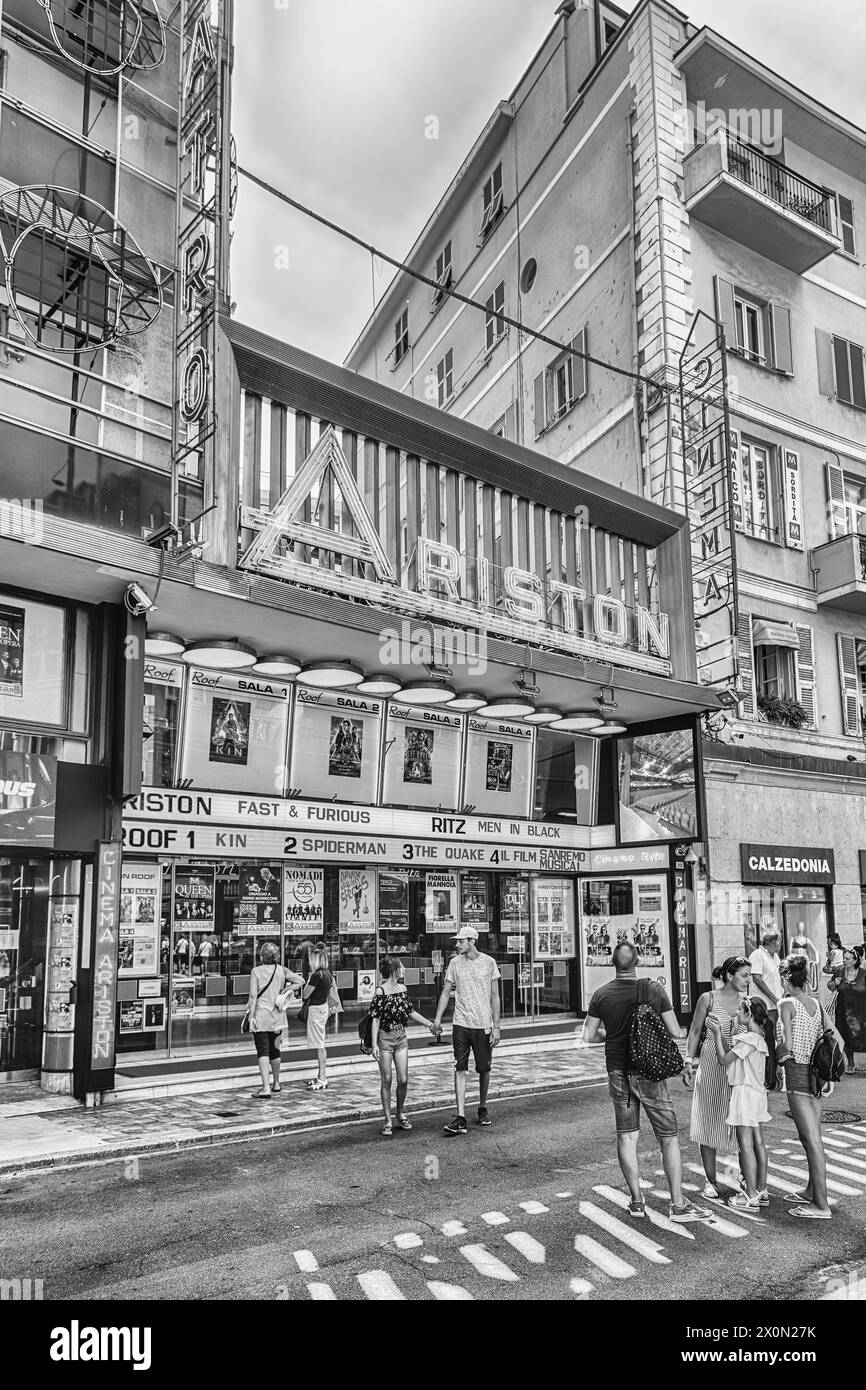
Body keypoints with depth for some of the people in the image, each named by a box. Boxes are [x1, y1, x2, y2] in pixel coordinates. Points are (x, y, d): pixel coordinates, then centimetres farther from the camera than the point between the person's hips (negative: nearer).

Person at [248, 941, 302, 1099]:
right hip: (277, 1016, 5)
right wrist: (285, 990, 10)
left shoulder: (256, 971, -9)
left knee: (263, 1052, -5)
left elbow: (253, 996, -13)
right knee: (275, 1051, 17)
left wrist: (251, 1016, -11)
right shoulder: (281, 970, 4)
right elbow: (300, 981, 6)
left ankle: (266, 1089, -13)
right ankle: (276, 1085, 29)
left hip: (261, 1016, -5)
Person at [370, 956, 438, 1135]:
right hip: (385, 1038, -5)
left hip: (401, 1037, 5)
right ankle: (388, 1121, 11)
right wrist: (374, 1044, -16)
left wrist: (429, 1023, 17)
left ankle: (400, 1115, 23)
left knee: (403, 1080, 3)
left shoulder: (403, 989, 5)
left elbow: (410, 1011, 18)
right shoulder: (381, 992, -13)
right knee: (386, 1081, 1)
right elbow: (375, 1019, -12)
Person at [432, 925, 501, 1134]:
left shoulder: (488, 962, -2)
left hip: (483, 1025, -1)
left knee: (484, 1069, 8)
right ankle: (460, 1117, -6)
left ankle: (483, 1108, 29)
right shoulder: (455, 963, 3)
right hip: (461, 1024, 1)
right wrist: (437, 1019, -2)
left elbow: (495, 997, 1)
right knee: (460, 1069, -6)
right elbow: (446, 993, 8)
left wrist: (496, 1027, -2)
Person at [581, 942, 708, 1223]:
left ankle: (636, 1200, 17)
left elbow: (588, 1036, -1)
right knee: (669, 1137, 6)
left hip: (617, 1071, 2)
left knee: (627, 1137, 12)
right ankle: (678, 1204, 7)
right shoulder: (654, 990, -8)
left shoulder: (602, 994, -4)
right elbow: (675, 1033, -6)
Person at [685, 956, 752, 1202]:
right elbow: (695, 1031, 3)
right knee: (709, 1122, 3)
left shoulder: (747, 1000, 3)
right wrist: (689, 1058, -4)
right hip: (711, 1066, -2)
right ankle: (711, 1181, 13)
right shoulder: (708, 999, -3)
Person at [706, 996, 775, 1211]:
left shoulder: (748, 1039, -19)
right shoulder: (760, 1037, 10)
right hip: (756, 1092, 10)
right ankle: (761, 1191, 20)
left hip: (745, 1093, -10)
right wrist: (717, 1031, 10)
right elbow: (729, 1054, 12)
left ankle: (751, 1197, -2)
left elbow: (724, 1059, -12)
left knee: (745, 1144, -5)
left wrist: (717, 1034, -6)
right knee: (758, 1142, 13)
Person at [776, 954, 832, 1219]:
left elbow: (787, 1044, -18)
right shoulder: (817, 1004, 9)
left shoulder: (787, 1004, -12)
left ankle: (822, 1205, -1)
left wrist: (777, 1058, -1)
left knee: (812, 1140, -5)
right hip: (815, 1073, 7)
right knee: (811, 1137, 18)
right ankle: (812, 1192, 29)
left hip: (797, 1073, -7)